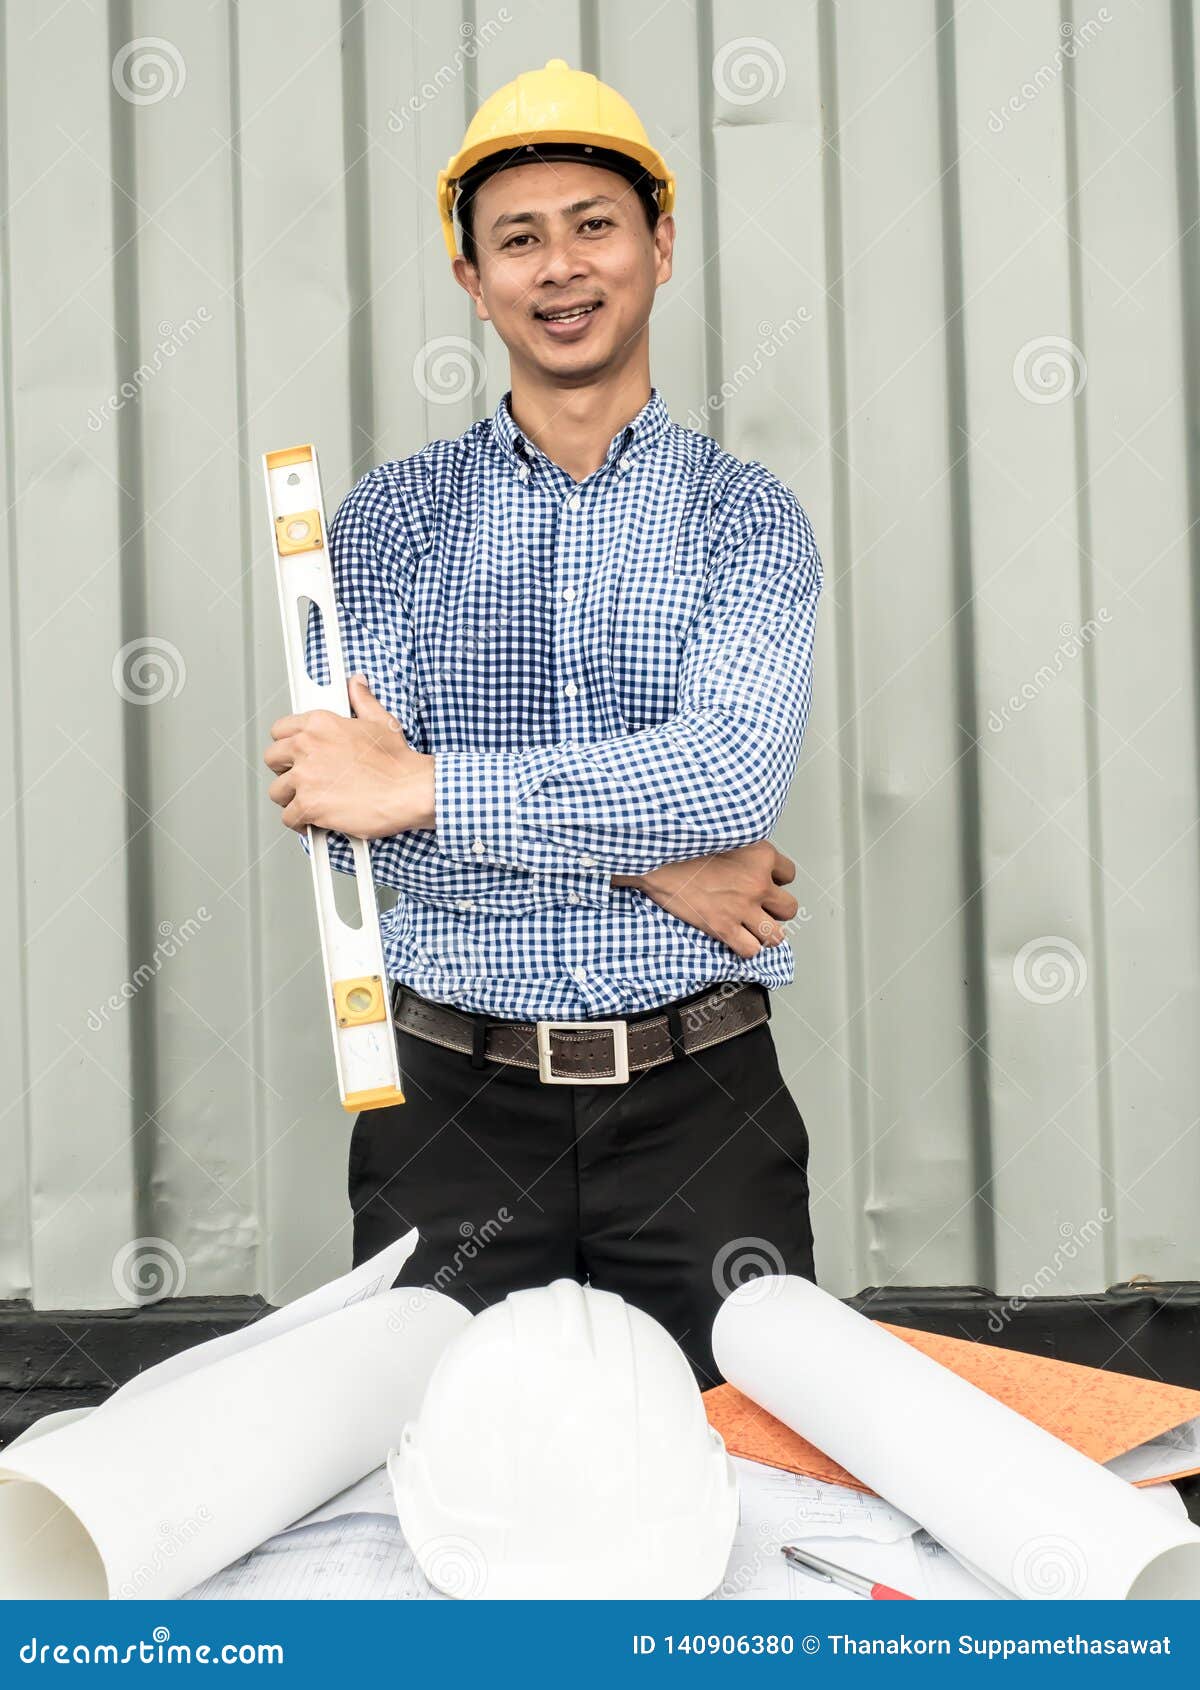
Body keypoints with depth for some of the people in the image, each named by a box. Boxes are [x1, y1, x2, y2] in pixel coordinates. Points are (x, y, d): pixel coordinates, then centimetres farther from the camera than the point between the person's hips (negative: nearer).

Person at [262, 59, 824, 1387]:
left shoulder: (746, 517, 4)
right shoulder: (392, 517, 6)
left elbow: (731, 772, -15)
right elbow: (344, 805, -7)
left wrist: (425, 787, -19)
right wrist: (642, 861, -13)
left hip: (695, 1095, 0)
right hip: (452, 1096, 1)